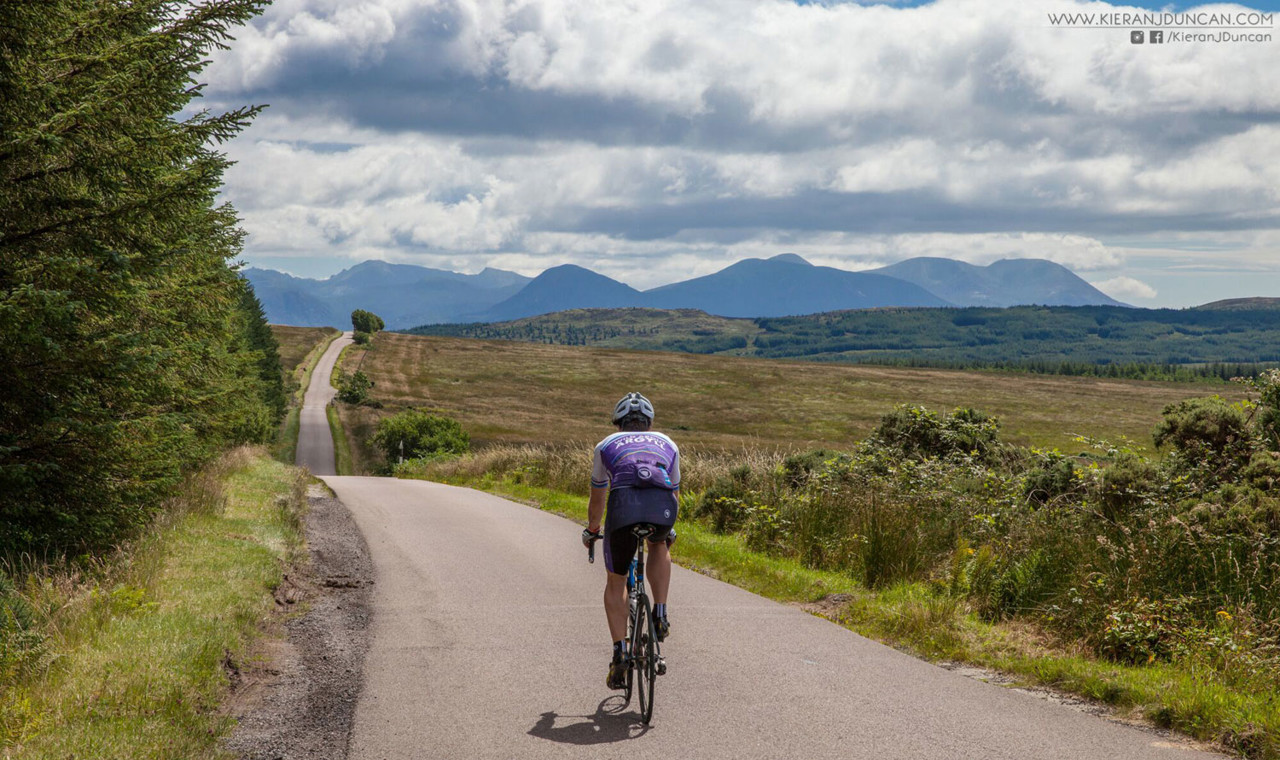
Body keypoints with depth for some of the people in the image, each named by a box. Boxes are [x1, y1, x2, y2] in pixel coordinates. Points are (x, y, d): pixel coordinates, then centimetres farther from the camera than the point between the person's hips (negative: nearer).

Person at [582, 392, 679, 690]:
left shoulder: (607, 445, 32)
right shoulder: (667, 444, 35)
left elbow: (597, 500, 40)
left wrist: (591, 531, 59)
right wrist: (668, 530, 63)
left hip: (623, 505, -1)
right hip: (663, 508, 1)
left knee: (615, 582, 19)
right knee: (659, 545, 37)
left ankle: (620, 654, 8)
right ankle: (660, 616, 22)